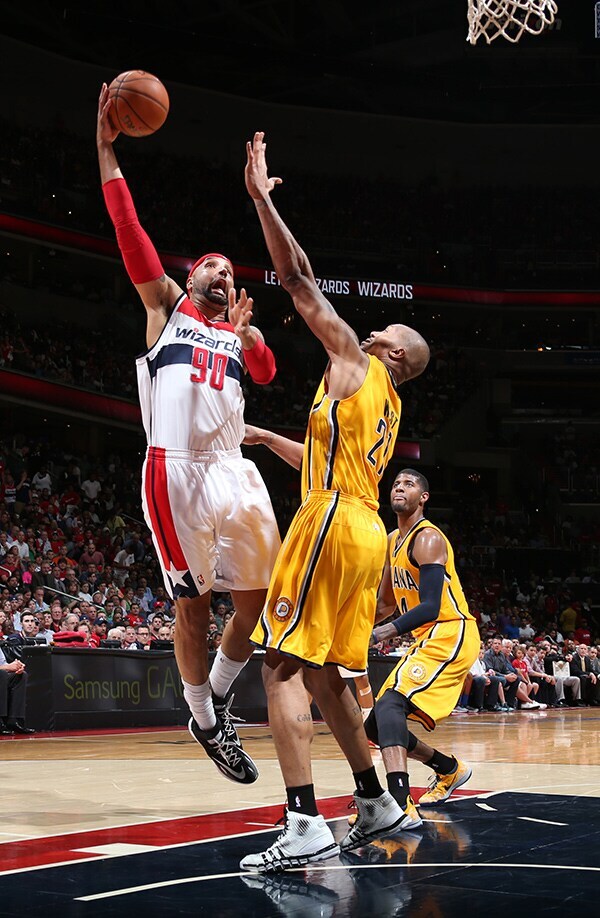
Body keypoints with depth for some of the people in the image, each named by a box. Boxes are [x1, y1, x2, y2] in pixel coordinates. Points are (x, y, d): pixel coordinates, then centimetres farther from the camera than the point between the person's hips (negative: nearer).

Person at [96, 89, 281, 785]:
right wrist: (106, 152, -4)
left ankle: (217, 697, 24)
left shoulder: (242, 331, 22)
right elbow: (129, 232, 3)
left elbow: (266, 373, 1)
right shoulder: (166, 305, 14)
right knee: (193, 606, 0)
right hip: (176, 469, -4)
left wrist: (247, 333, -18)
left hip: (233, 469, 4)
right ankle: (202, 719, 16)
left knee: (258, 597, 3)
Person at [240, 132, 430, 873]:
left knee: (283, 664, -13)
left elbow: (299, 280, 0)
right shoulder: (386, 403, 25)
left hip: (334, 521, -9)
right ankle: (374, 803, 22)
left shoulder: (357, 361, 2)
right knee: (320, 674, 16)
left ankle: (305, 827, -21)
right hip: (364, 530, 9)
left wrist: (261, 197, 4)